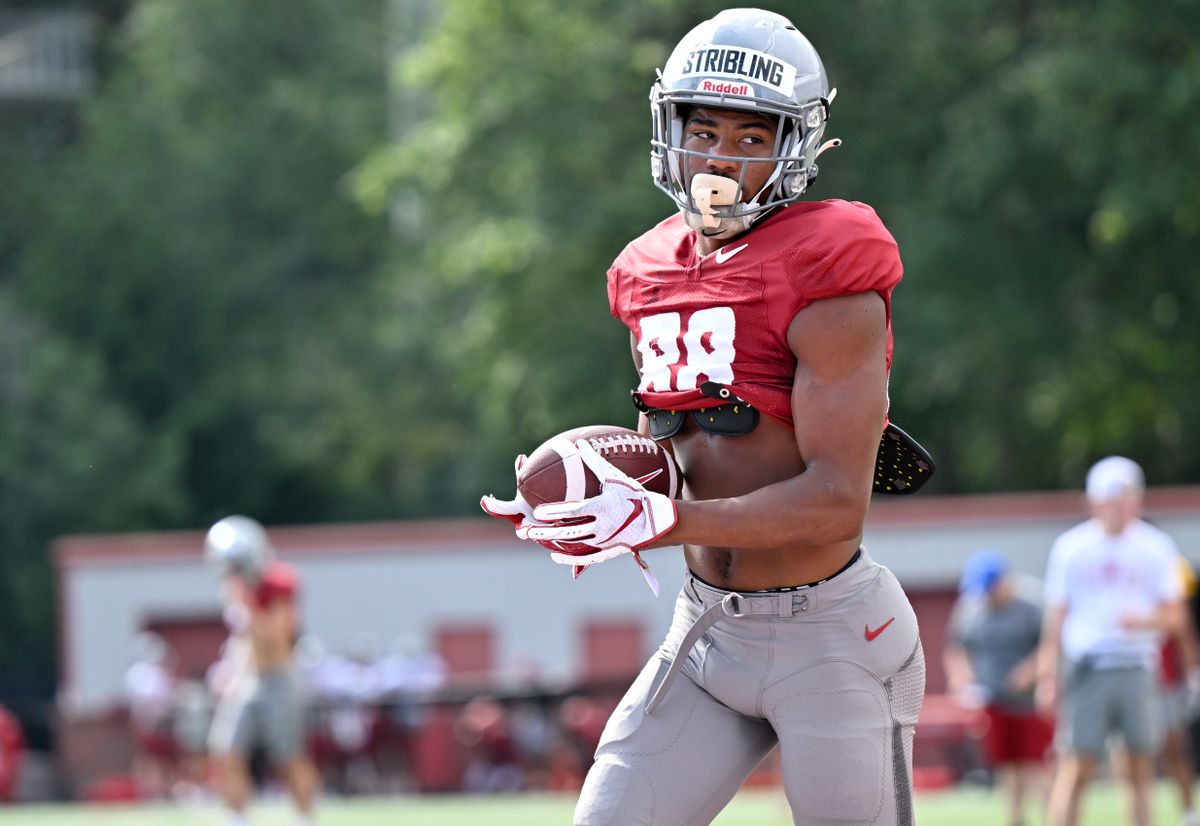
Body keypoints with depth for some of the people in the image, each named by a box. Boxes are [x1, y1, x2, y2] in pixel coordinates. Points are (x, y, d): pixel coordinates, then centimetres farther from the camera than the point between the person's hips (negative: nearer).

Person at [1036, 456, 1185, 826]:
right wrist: (1047, 673, -2)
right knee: (1075, 768, -8)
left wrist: (1144, 621, -15)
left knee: (1140, 770, 4)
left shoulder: (1156, 548, 6)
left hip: (1137, 668, 2)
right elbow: (1056, 616, 5)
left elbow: (1174, 617, 7)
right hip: (1087, 668, -2)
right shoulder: (1071, 547, 3)